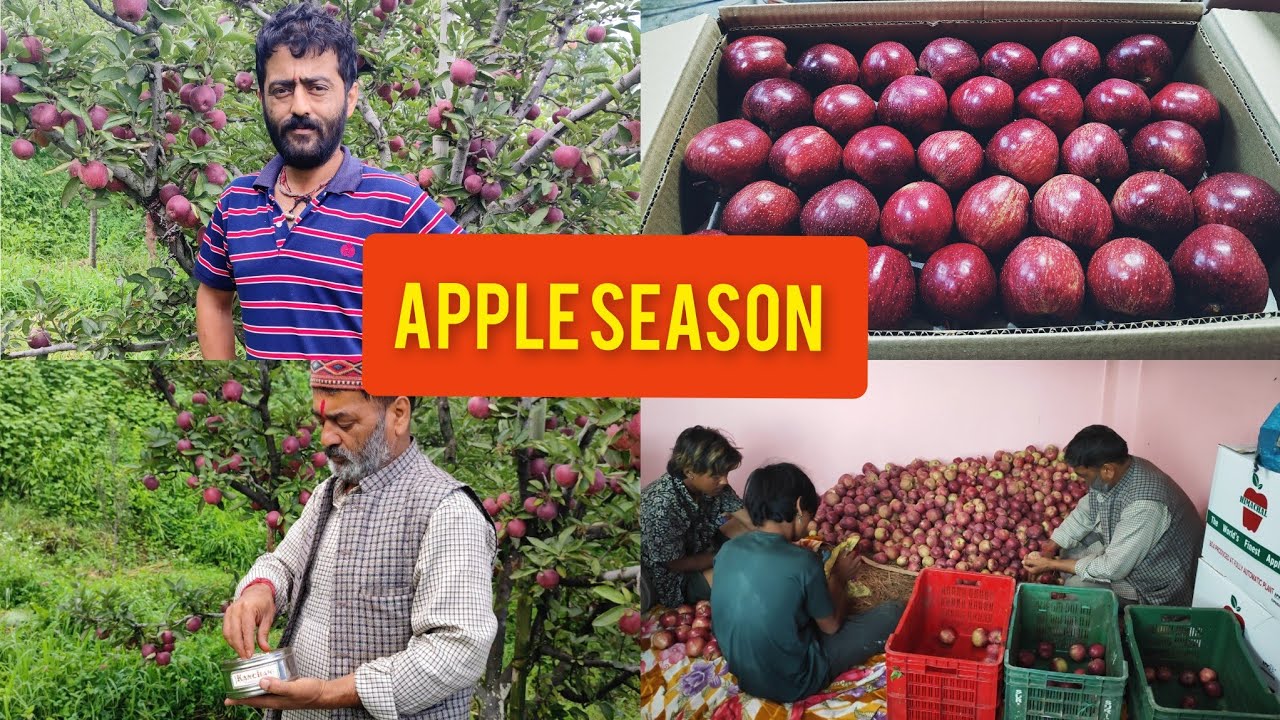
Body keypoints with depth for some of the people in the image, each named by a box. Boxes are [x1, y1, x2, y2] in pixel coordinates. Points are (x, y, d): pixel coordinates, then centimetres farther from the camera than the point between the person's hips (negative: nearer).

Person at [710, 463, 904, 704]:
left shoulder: (727, 551, -7)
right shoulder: (803, 562, -24)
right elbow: (831, 625, -6)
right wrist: (839, 577, 11)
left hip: (742, 674, 6)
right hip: (792, 684, -6)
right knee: (893, 612, 5)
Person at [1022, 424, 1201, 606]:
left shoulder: (1144, 505, -38)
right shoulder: (1118, 470, -12)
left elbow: (1112, 569, -30)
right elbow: (1084, 513, 6)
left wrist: (1052, 564, -22)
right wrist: (1051, 546, -4)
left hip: (1160, 584, -8)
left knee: (1078, 587, -17)